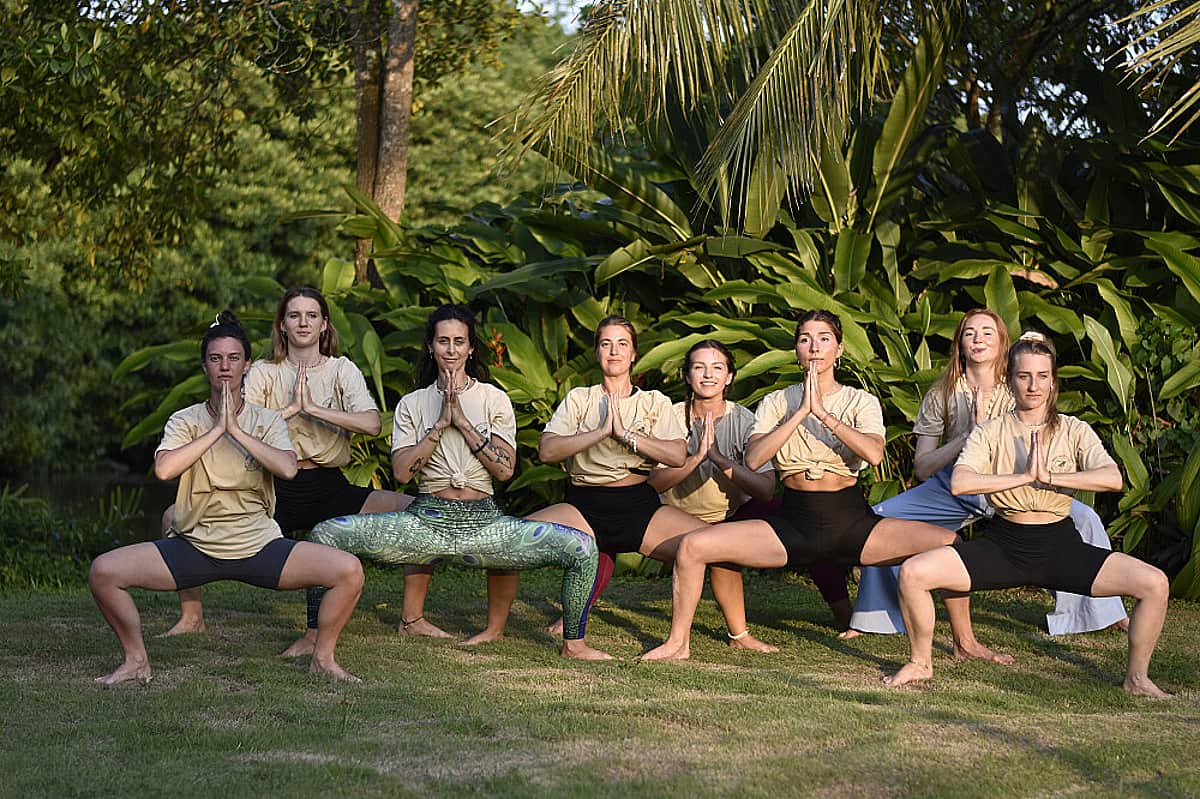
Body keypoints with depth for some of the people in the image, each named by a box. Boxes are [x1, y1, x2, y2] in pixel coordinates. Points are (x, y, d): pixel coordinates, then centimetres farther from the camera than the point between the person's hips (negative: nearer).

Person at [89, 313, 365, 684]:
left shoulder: (267, 421, 3)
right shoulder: (184, 421, 2)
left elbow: (287, 468, -17)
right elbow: (164, 469, -19)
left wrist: (236, 429, -17)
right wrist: (217, 429, -16)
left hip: (259, 545, 0)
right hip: (196, 546, 0)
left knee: (349, 570, -21)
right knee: (103, 572, -19)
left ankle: (323, 658, 3)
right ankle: (137, 660, 3)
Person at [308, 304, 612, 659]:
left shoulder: (494, 399, 7)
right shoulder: (412, 404, 10)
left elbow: (505, 469, -4)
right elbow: (401, 472, -3)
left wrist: (463, 422, -10)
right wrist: (441, 423, -9)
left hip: (484, 522, 0)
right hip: (426, 520, 1)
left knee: (581, 547, -18)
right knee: (325, 535, -17)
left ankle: (573, 643, 1)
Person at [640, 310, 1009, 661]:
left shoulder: (861, 402, 4)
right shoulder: (777, 402, 6)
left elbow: (874, 453, -17)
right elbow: (753, 459, -12)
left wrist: (823, 412, -21)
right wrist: (801, 412, -16)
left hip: (851, 520, -1)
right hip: (792, 521, 1)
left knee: (949, 543, -20)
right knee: (693, 546, -17)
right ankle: (679, 643, 0)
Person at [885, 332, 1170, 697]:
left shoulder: (1074, 431, 2)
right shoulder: (991, 432, 0)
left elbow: (1113, 478, -16)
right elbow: (959, 482, -18)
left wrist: (1049, 476, -22)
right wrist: (1023, 477, -21)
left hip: (1059, 545, 0)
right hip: (1002, 543, 0)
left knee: (1155, 584, -18)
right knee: (912, 573, -21)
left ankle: (1137, 677, 4)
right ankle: (920, 663, 4)